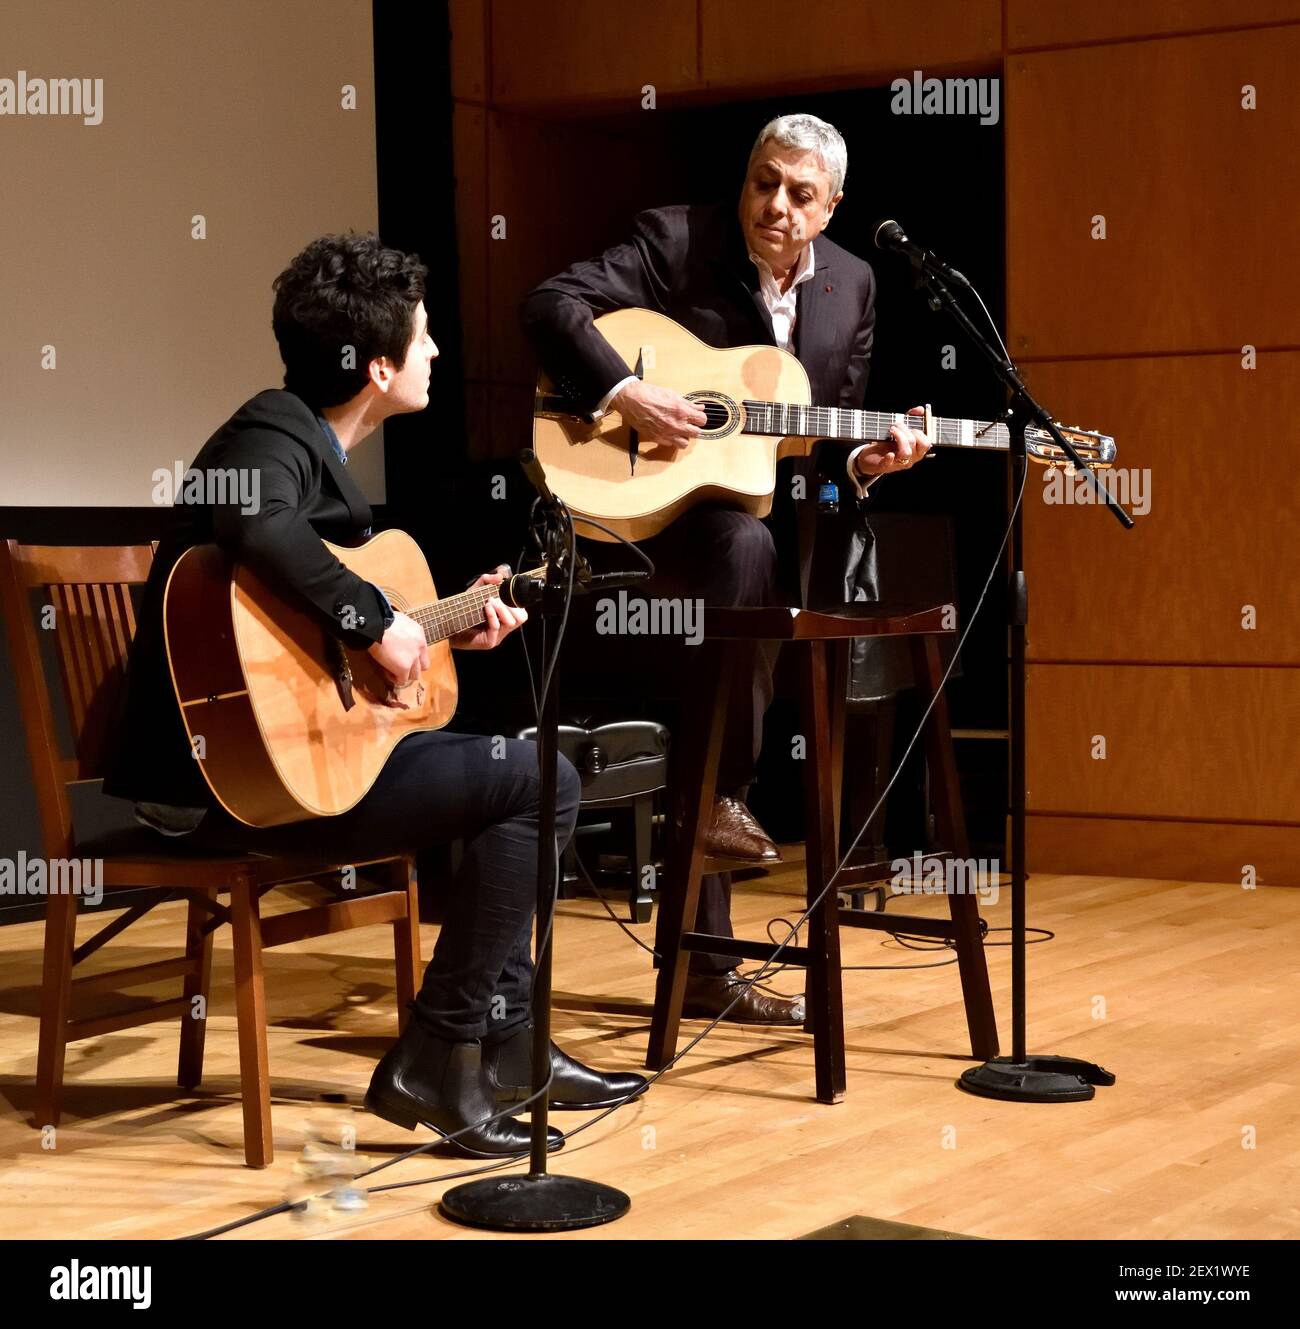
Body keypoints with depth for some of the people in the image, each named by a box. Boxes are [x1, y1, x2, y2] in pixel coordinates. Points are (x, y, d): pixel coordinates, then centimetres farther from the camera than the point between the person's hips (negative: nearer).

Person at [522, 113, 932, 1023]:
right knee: (744, 544, -39)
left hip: (769, 525, 5)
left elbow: (830, 431, 14)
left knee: (717, 736, 7)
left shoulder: (852, 285, 8)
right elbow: (552, 305, -17)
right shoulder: (677, 241, -7)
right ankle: (717, 799, -26)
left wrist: (866, 459, -8)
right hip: (646, 508, -5)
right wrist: (626, 392, -28)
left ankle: (702, 969, 15)